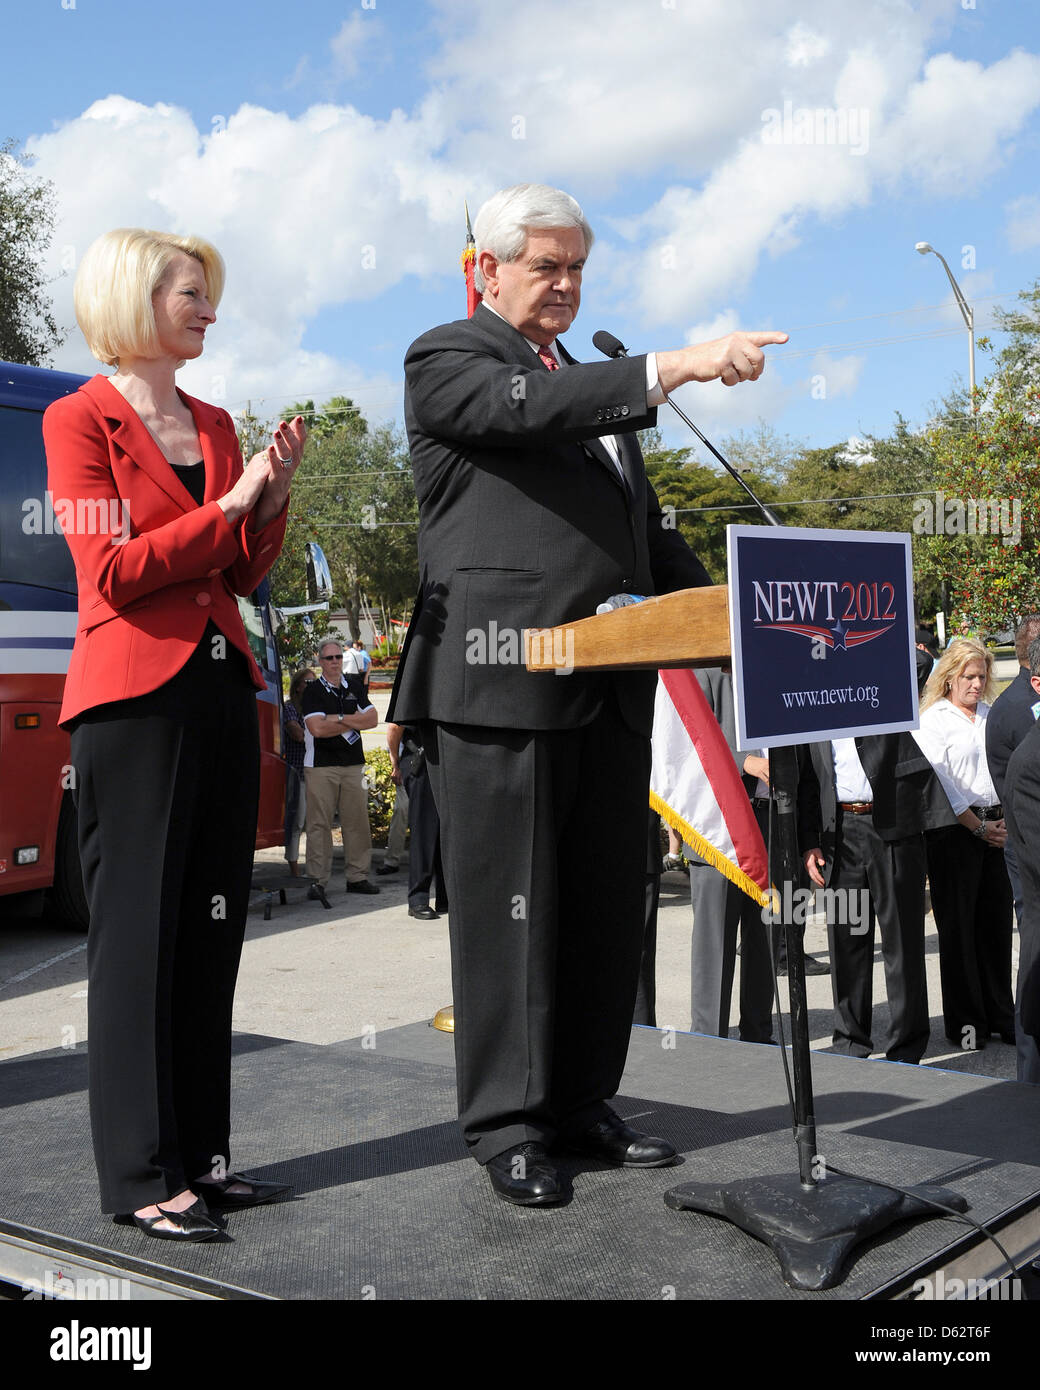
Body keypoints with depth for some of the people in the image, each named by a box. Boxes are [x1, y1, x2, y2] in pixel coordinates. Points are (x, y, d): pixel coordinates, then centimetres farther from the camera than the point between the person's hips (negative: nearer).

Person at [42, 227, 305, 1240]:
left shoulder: (215, 424, 17)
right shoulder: (80, 419, -2)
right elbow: (111, 571, -11)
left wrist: (273, 497, 0)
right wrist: (229, 504, -11)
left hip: (222, 689, 7)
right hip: (133, 695, -7)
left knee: (212, 925, 8)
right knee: (139, 931, -3)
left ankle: (200, 1154, 17)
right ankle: (138, 1176, 4)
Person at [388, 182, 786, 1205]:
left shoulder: (594, 381, 26)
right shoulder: (444, 360, 4)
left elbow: (642, 524, 27)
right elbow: (527, 409, -18)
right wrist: (674, 368, -26)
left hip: (609, 688, 7)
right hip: (502, 686, -7)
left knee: (605, 907, 9)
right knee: (508, 906, -2)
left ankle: (581, 1102, 21)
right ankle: (506, 1125, 9)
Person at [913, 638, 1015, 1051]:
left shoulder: (993, 715, 14)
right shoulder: (933, 720, -4)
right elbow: (938, 783, -10)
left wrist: (1007, 817, 0)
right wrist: (979, 827, -10)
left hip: (997, 828, 5)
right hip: (954, 831, -5)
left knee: (997, 921, 8)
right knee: (958, 927, 1)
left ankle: (1000, 1015, 19)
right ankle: (965, 1021, 10)